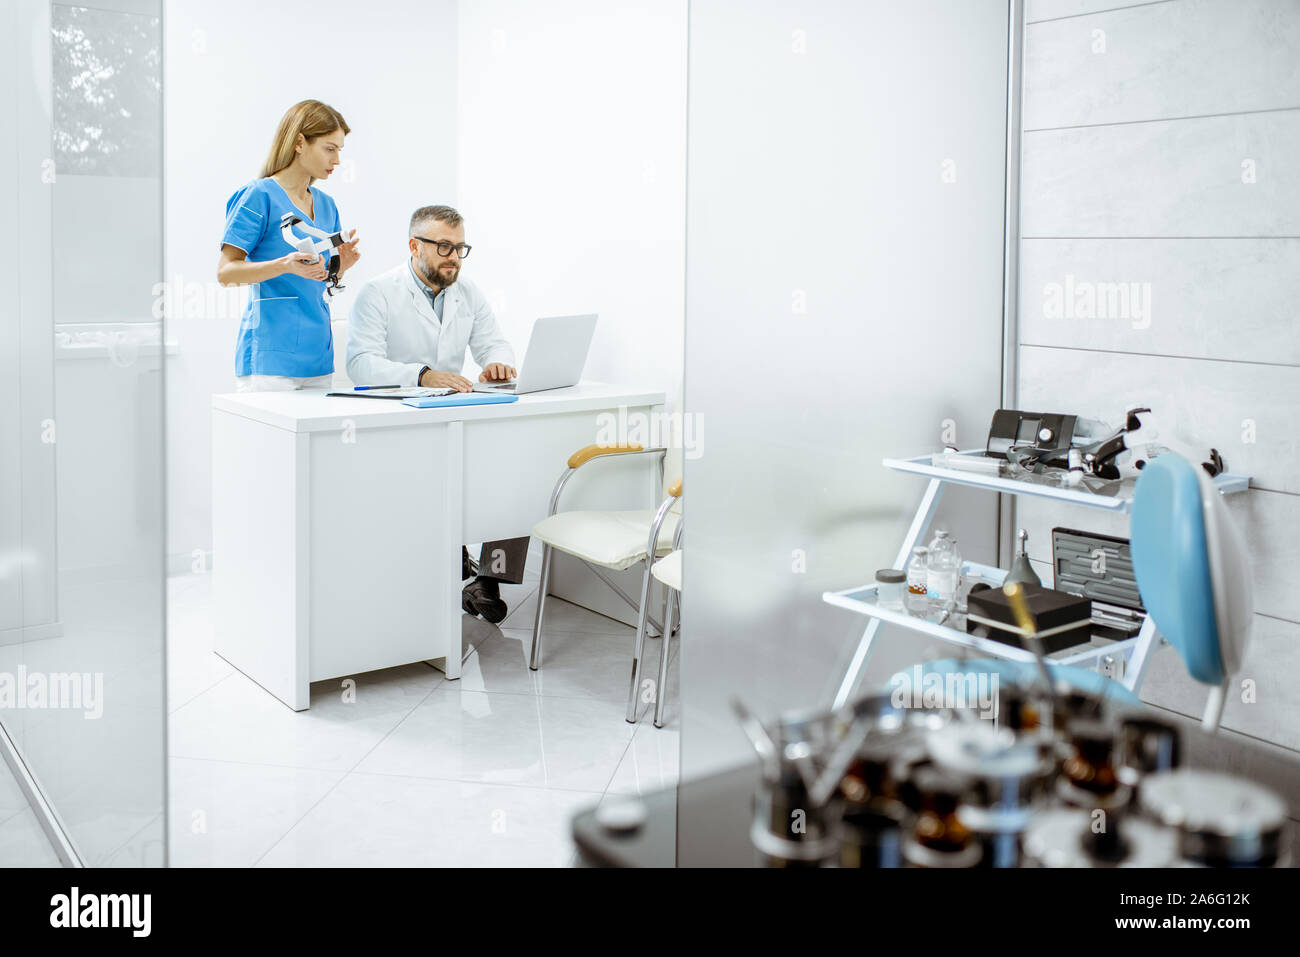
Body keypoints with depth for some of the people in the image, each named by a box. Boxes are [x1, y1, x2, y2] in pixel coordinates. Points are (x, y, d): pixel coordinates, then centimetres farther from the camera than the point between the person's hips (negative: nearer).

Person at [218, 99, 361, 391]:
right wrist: (285, 265, -25)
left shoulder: (326, 204, 16)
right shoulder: (260, 195, -5)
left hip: (317, 354, 7)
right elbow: (225, 272, -11)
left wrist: (341, 265, -1)